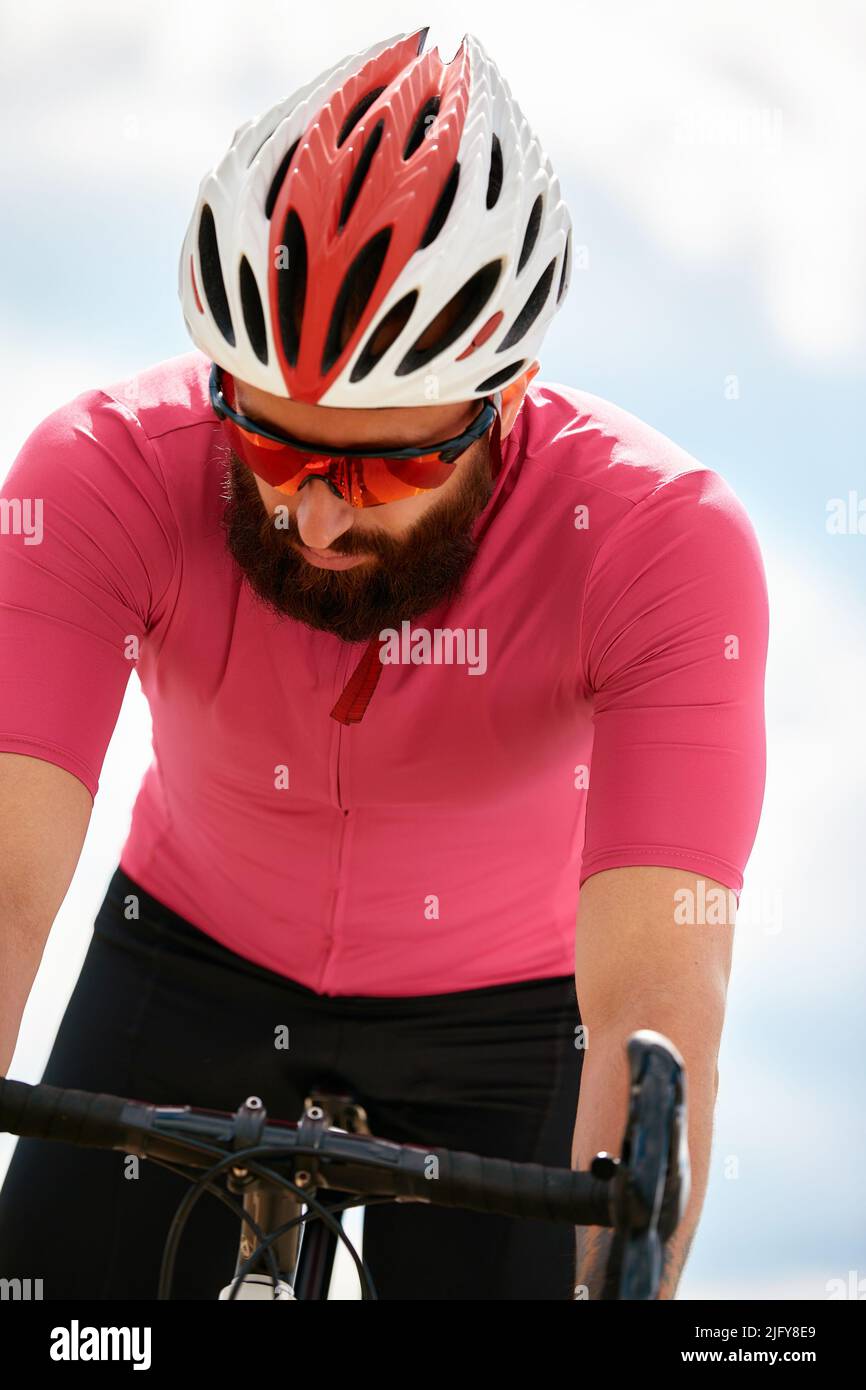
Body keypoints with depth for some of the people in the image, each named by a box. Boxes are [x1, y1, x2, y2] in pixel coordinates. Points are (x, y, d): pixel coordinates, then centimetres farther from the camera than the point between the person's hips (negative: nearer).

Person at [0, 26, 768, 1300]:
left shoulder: (659, 541, -33)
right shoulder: (102, 471, -30)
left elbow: (652, 1006, -41)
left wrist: (612, 1283, -56)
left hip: (500, 1014, -1)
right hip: (192, 958, 1)